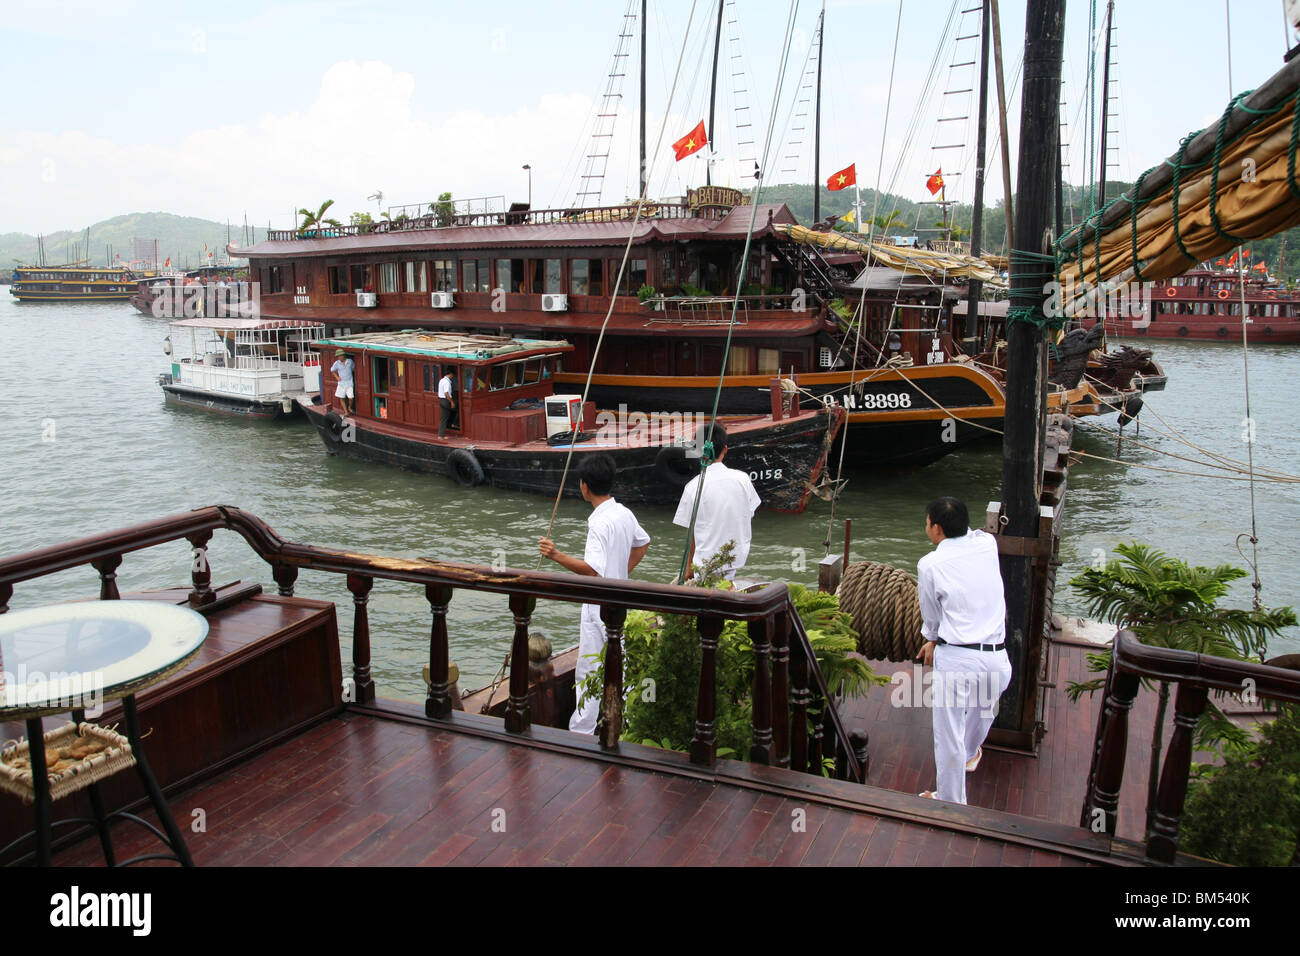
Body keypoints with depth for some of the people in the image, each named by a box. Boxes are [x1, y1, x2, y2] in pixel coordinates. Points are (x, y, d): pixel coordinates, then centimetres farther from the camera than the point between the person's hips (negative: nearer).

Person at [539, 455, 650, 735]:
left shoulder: (600, 523, -22)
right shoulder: (624, 514, 6)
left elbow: (593, 569, -31)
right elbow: (642, 542, 23)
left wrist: (556, 555, -28)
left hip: (599, 607, -9)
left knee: (588, 674, -1)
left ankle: (580, 733, 6)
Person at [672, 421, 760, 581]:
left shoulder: (693, 487, -12)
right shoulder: (742, 478, -4)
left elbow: (692, 533, -5)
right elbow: (749, 516, 7)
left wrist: (689, 565, 8)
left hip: (708, 564, -4)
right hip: (739, 558, 5)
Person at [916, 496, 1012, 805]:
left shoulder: (930, 565, -6)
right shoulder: (987, 545, 6)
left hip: (954, 658, -5)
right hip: (996, 657, 5)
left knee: (948, 737, 9)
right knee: (982, 711, 32)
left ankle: (950, 803, 22)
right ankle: (970, 754, 60)